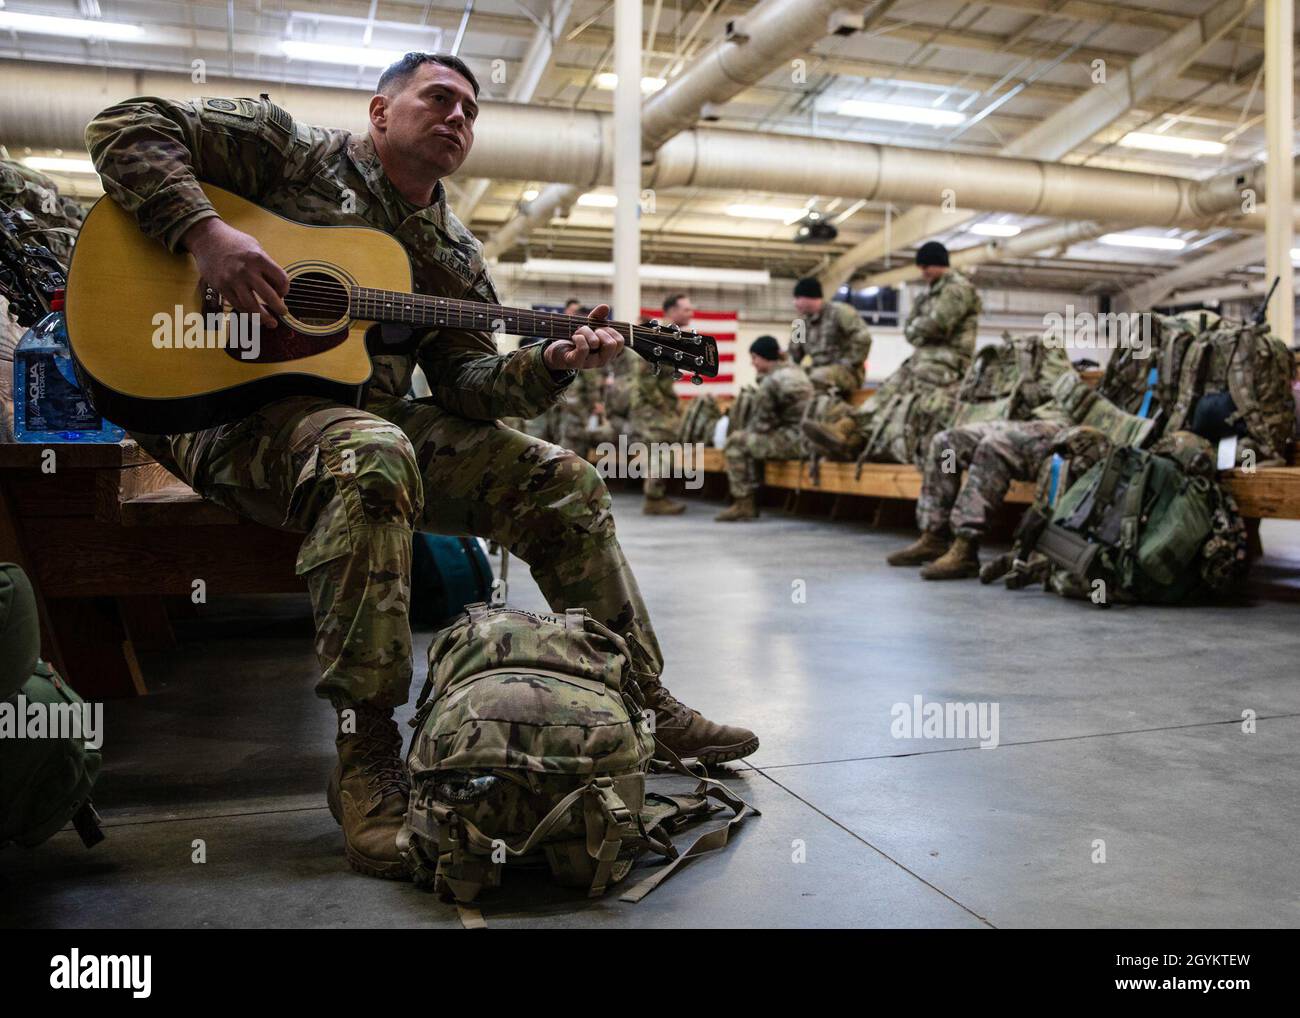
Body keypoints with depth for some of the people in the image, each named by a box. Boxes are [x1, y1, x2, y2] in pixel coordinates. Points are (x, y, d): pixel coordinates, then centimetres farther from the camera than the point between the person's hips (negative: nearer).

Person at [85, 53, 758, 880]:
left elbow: (467, 381, 6)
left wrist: (551, 365, -14)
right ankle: (366, 758, -34)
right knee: (373, 458, -41)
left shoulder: (458, 258, 15)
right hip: (232, 404, -6)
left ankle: (640, 698, 6)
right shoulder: (290, 148, 2)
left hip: (370, 416, 6)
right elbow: (128, 126, -3)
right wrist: (205, 233, -20)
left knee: (560, 482, -4)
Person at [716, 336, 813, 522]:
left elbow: (763, 422, -10)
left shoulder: (770, 382, -13)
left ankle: (744, 504, 1)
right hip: (805, 438, 10)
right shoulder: (797, 371, 16)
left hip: (791, 441, -10)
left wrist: (748, 431, 11)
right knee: (750, 441, 22)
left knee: (735, 443, -2)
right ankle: (750, 502, 18)